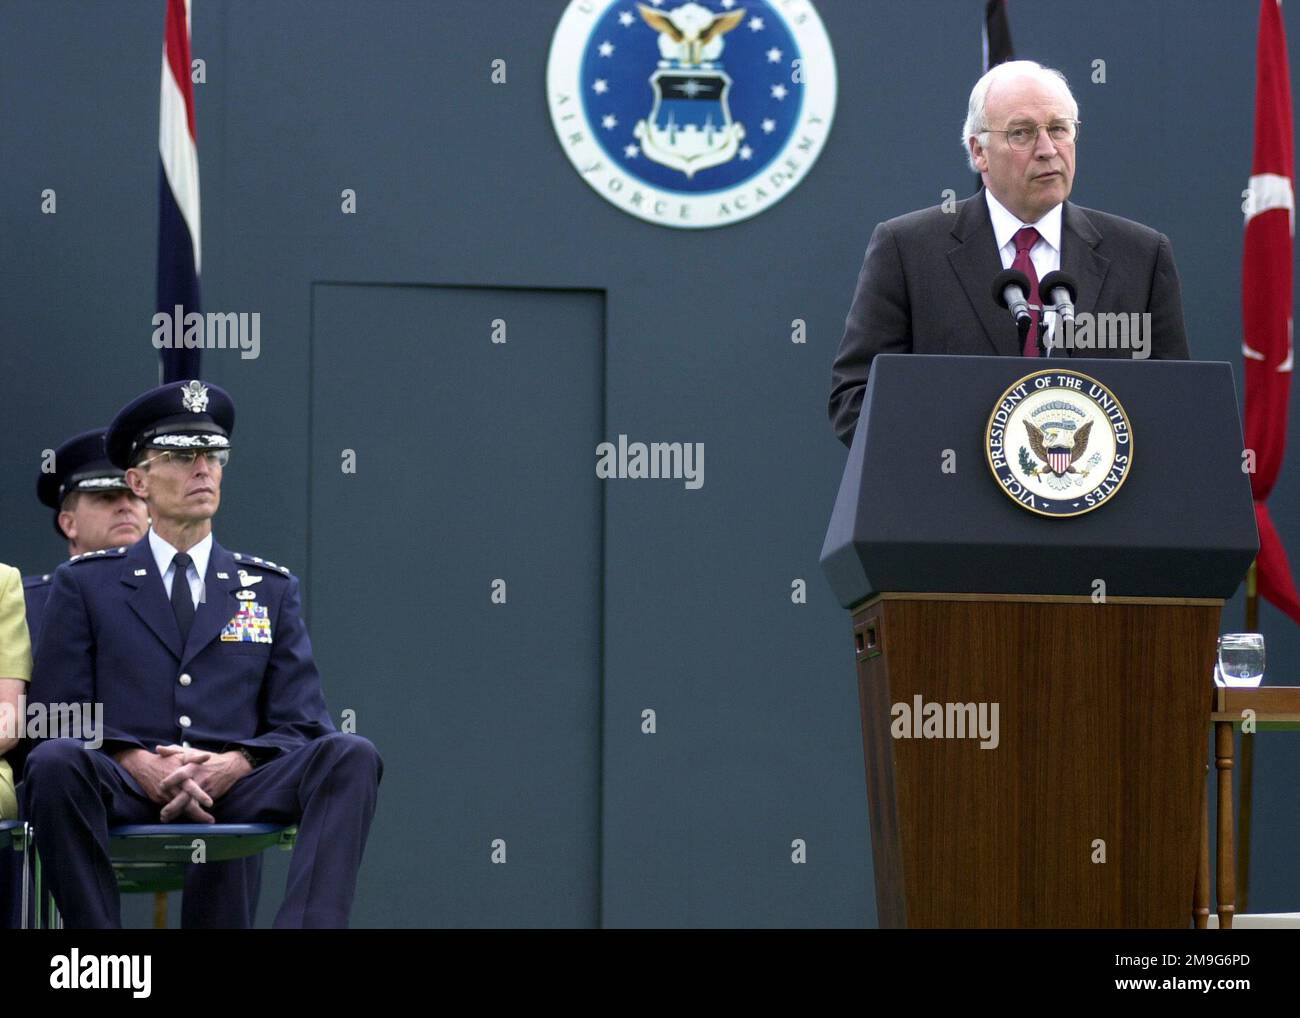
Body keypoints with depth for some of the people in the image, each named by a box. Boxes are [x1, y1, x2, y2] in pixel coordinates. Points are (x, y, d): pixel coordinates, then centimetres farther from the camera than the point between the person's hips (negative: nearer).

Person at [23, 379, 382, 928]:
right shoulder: (83, 584, 16)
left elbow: (301, 724, 13)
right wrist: (138, 762, -14)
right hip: (127, 788, -2)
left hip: (235, 786, 2)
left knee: (351, 756, -27)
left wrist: (234, 764, -10)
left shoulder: (271, 589, 21)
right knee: (55, 763, -37)